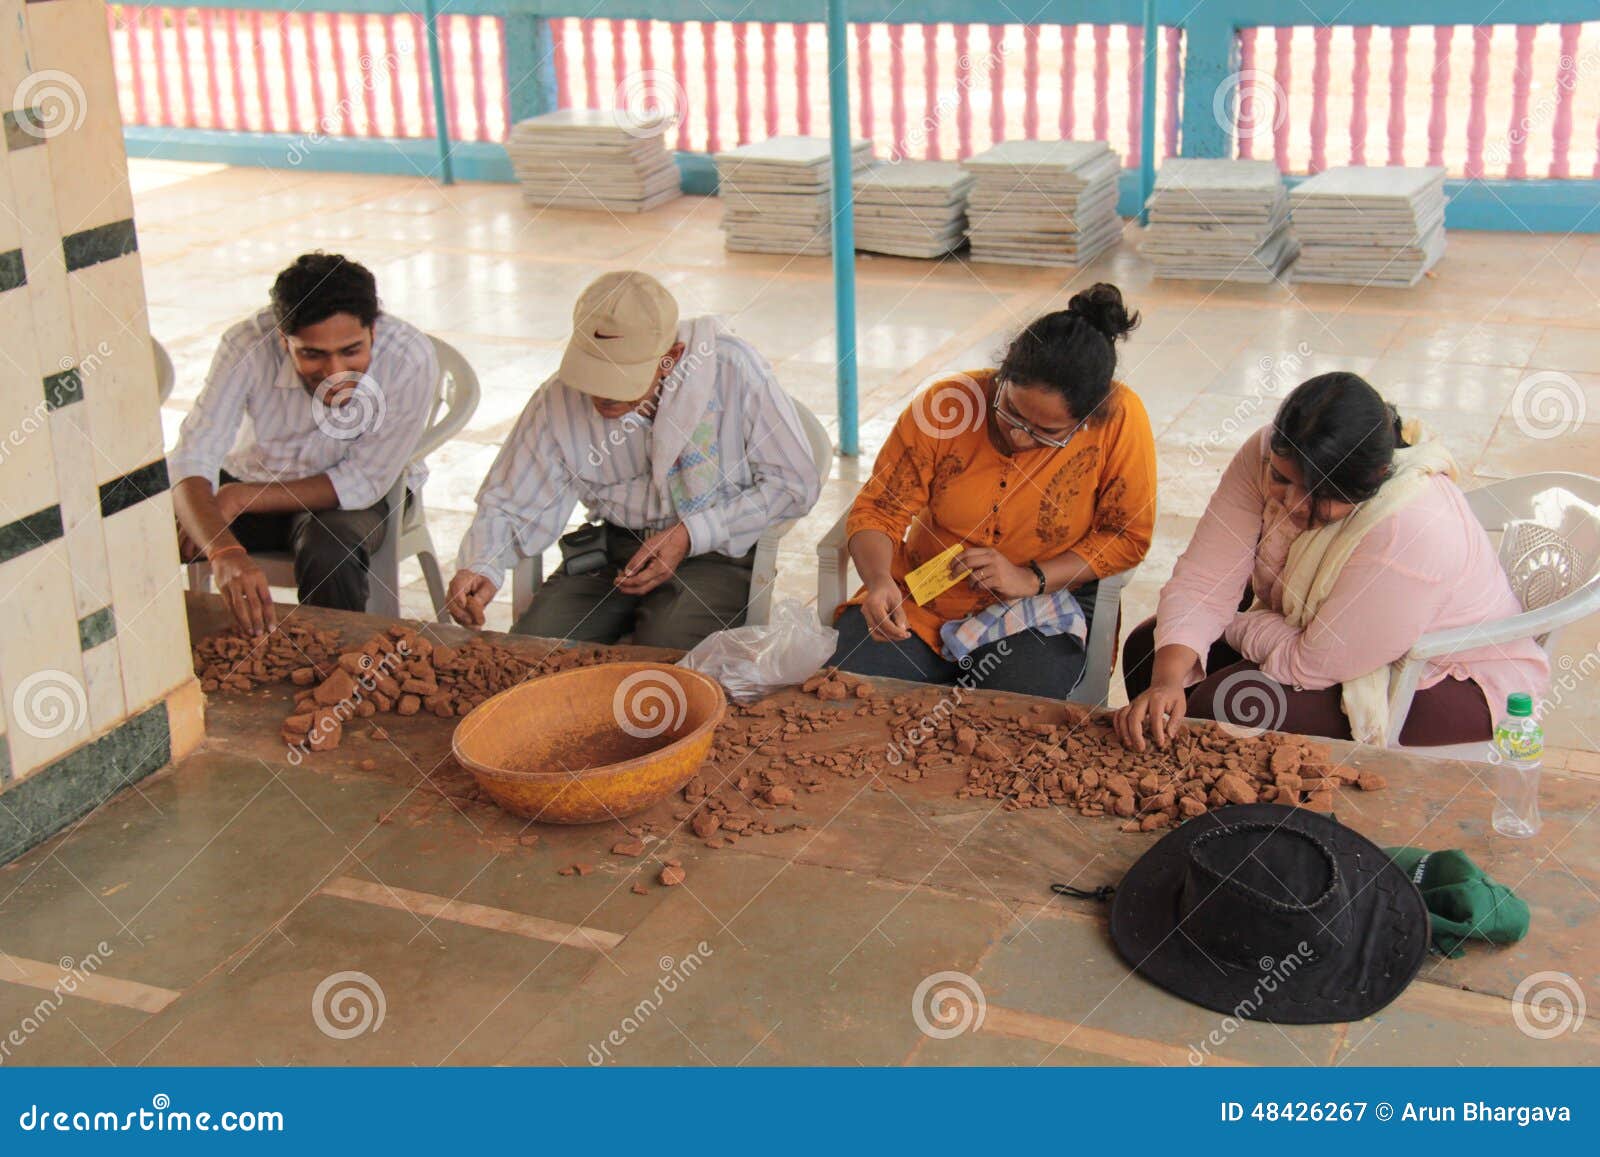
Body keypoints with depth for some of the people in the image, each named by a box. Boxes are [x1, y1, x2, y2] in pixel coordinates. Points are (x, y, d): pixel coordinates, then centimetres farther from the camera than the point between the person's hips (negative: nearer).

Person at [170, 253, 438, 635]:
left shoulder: (410, 358, -29)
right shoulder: (247, 345, -28)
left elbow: (362, 484, -20)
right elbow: (191, 464, -33)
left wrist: (240, 499, -24)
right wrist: (225, 554, -52)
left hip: (350, 495, -1)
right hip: (248, 478, 2)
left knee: (329, 556, -33)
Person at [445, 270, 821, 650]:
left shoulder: (732, 369, -19)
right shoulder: (558, 400, -11)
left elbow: (795, 484, -9)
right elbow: (510, 506, -1)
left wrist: (691, 536, -15)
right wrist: (479, 568, -23)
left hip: (717, 550, -3)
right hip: (613, 546, 3)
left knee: (665, 648, -32)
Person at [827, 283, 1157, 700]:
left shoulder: (1120, 420, -17)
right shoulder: (942, 407, -14)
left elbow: (1128, 536, -6)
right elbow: (878, 510, -7)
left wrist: (1031, 578, -17)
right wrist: (879, 580, -28)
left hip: (1040, 611, -1)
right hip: (920, 603, 2)